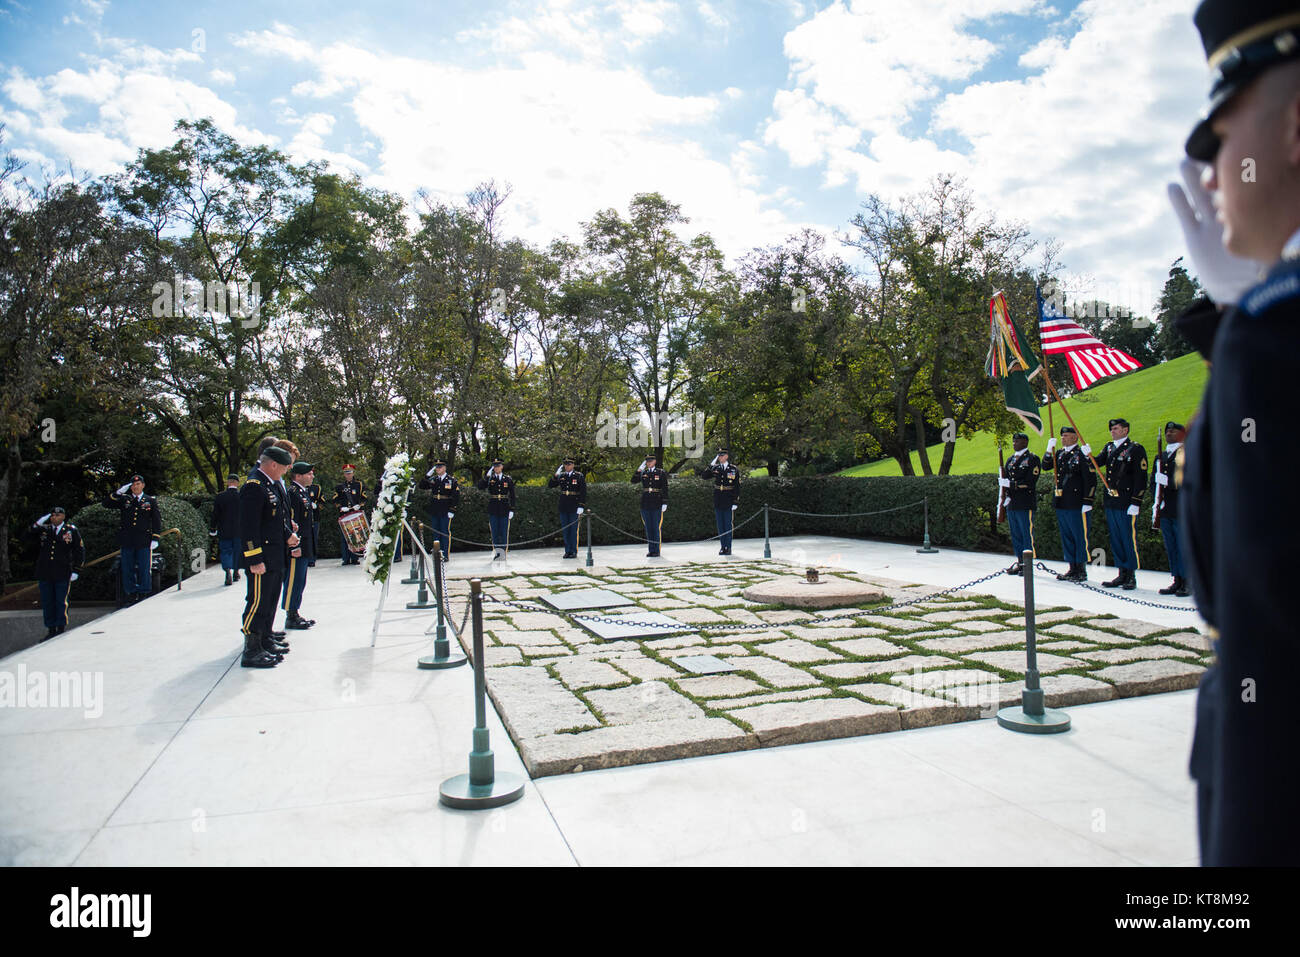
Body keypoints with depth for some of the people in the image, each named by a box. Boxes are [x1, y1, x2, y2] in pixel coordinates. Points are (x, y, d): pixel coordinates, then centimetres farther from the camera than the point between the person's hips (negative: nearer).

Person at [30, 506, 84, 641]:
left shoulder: (71, 530, 4)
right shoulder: (44, 529, 12)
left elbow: (80, 551, 5)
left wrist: (75, 571, 0)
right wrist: (46, 517, -4)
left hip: (63, 574, -3)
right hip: (44, 574, 3)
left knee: (61, 603, 1)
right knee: (47, 603, 8)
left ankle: (61, 630, 10)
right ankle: (51, 630, 17)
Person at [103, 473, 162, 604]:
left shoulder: (151, 501, 8)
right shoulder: (124, 500, 12)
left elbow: (157, 520, 6)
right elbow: (106, 504, 8)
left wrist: (155, 538, -2)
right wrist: (118, 492, -4)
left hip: (144, 541, -2)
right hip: (127, 541, 2)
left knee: (144, 569, 1)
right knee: (128, 569, 6)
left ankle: (143, 594, 9)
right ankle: (131, 594, 13)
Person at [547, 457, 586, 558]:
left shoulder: (579, 476, -3)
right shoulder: (561, 476, 7)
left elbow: (583, 492, -5)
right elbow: (550, 486, 4)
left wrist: (581, 506, -12)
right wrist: (555, 475, -9)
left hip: (574, 508, -4)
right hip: (563, 507, 4)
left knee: (573, 530, 1)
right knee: (565, 530, 9)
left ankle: (574, 552, 9)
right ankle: (567, 551, 17)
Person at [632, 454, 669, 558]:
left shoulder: (661, 473, 0)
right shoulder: (643, 473, 11)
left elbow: (665, 489, -4)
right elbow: (633, 481, -2)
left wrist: (665, 503, -11)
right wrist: (639, 469, -6)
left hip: (657, 505, -4)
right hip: (645, 505, 4)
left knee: (657, 528, -1)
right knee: (648, 528, 7)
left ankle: (657, 551, 4)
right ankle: (651, 550, 14)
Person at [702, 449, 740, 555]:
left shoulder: (734, 469, -2)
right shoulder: (715, 468, 6)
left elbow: (737, 488, -3)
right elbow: (705, 476, -5)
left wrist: (736, 502, -9)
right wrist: (711, 464, -10)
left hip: (728, 502, -3)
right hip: (718, 501, 3)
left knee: (728, 525, 2)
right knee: (720, 525, 7)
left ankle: (728, 547, 8)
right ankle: (722, 546, 15)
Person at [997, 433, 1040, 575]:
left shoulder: (1032, 459, -5)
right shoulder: (1010, 459, 16)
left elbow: (1030, 482, -14)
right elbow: (1005, 479, 16)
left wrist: (1011, 484, -18)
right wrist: (1006, 495, 2)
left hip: (1026, 504, -7)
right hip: (1012, 503, 7)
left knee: (1027, 533, -3)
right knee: (1015, 534, 11)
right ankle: (1019, 561, 19)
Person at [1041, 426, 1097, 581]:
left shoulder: (1082, 454, -10)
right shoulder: (1060, 454, 12)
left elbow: (1091, 480, -13)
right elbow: (1045, 466, 10)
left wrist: (1087, 502, -16)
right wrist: (1049, 450, -3)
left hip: (1076, 503, -8)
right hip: (1061, 503, 8)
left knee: (1080, 537, 0)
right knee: (1066, 536, 14)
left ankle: (1081, 571, 8)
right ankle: (1072, 568, 24)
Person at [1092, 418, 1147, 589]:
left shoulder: (1136, 449, -6)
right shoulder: (1109, 448, 15)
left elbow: (1140, 479, -11)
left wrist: (1135, 503, -16)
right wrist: (1088, 455, -16)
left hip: (1127, 504, -7)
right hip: (1111, 503, 7)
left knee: (1129, 539, -1)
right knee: (1115, 540, 11)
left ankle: (1131, 577, 7)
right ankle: (1121, 574, 20)